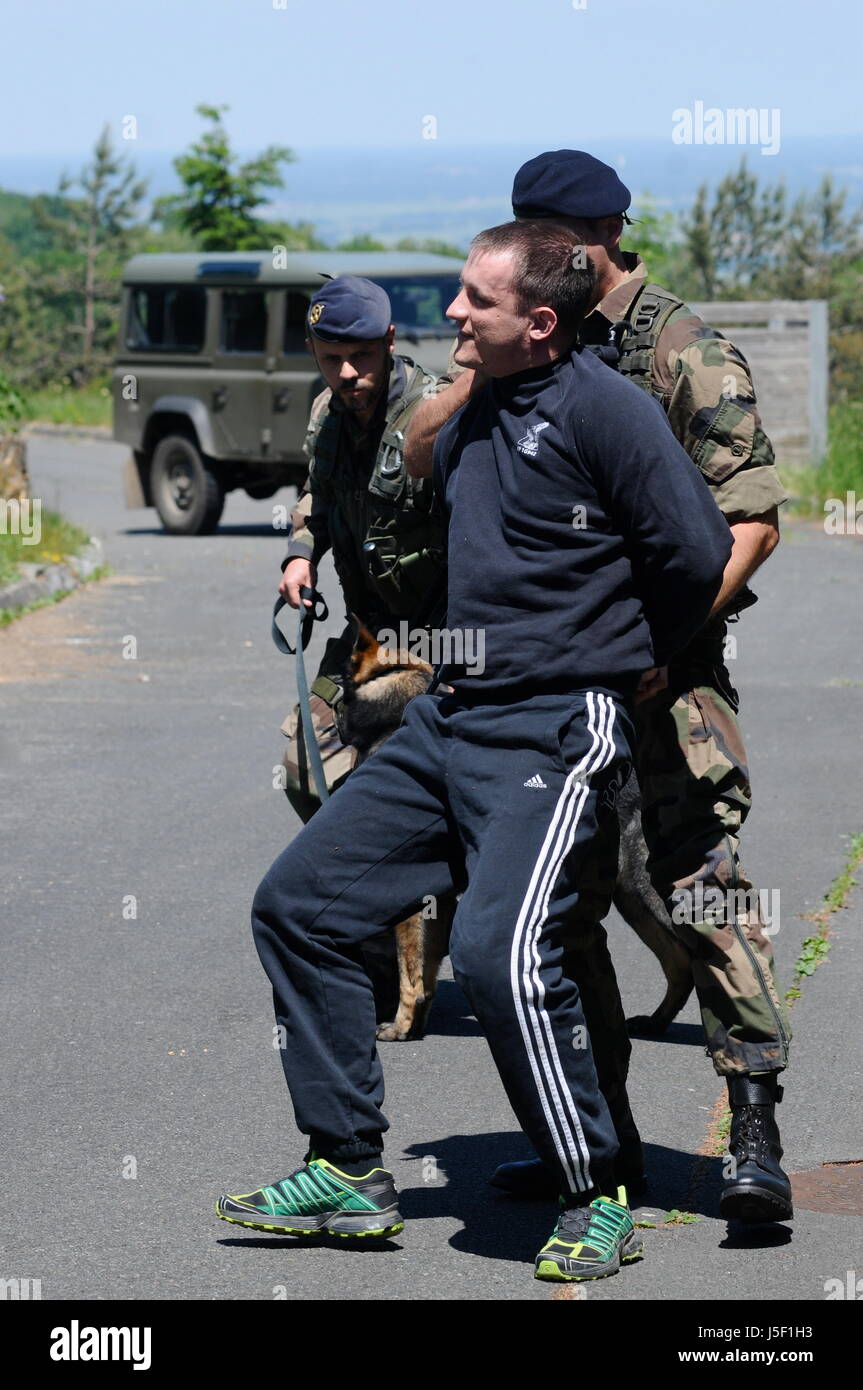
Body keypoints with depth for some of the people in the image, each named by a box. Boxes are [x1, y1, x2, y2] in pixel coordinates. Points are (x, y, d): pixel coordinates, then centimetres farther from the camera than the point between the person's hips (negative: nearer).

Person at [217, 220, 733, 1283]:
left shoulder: (600, 409, -12)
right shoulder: (471, 424, 14)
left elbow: (696, 552, -15)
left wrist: (642, 660, -2)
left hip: (557, 730, -9)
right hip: (448, 719, 9)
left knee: (498, 952, -24)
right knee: (298, 904, 6)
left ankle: (598, 1203, -8)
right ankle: (348, 1173, 14)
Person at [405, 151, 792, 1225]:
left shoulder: (687, 358, -9)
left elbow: (752, 521, -12)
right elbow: (422, 452, 8)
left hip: (667, 669, -6)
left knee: (703, 885, -13)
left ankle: (756, 1137, -12)